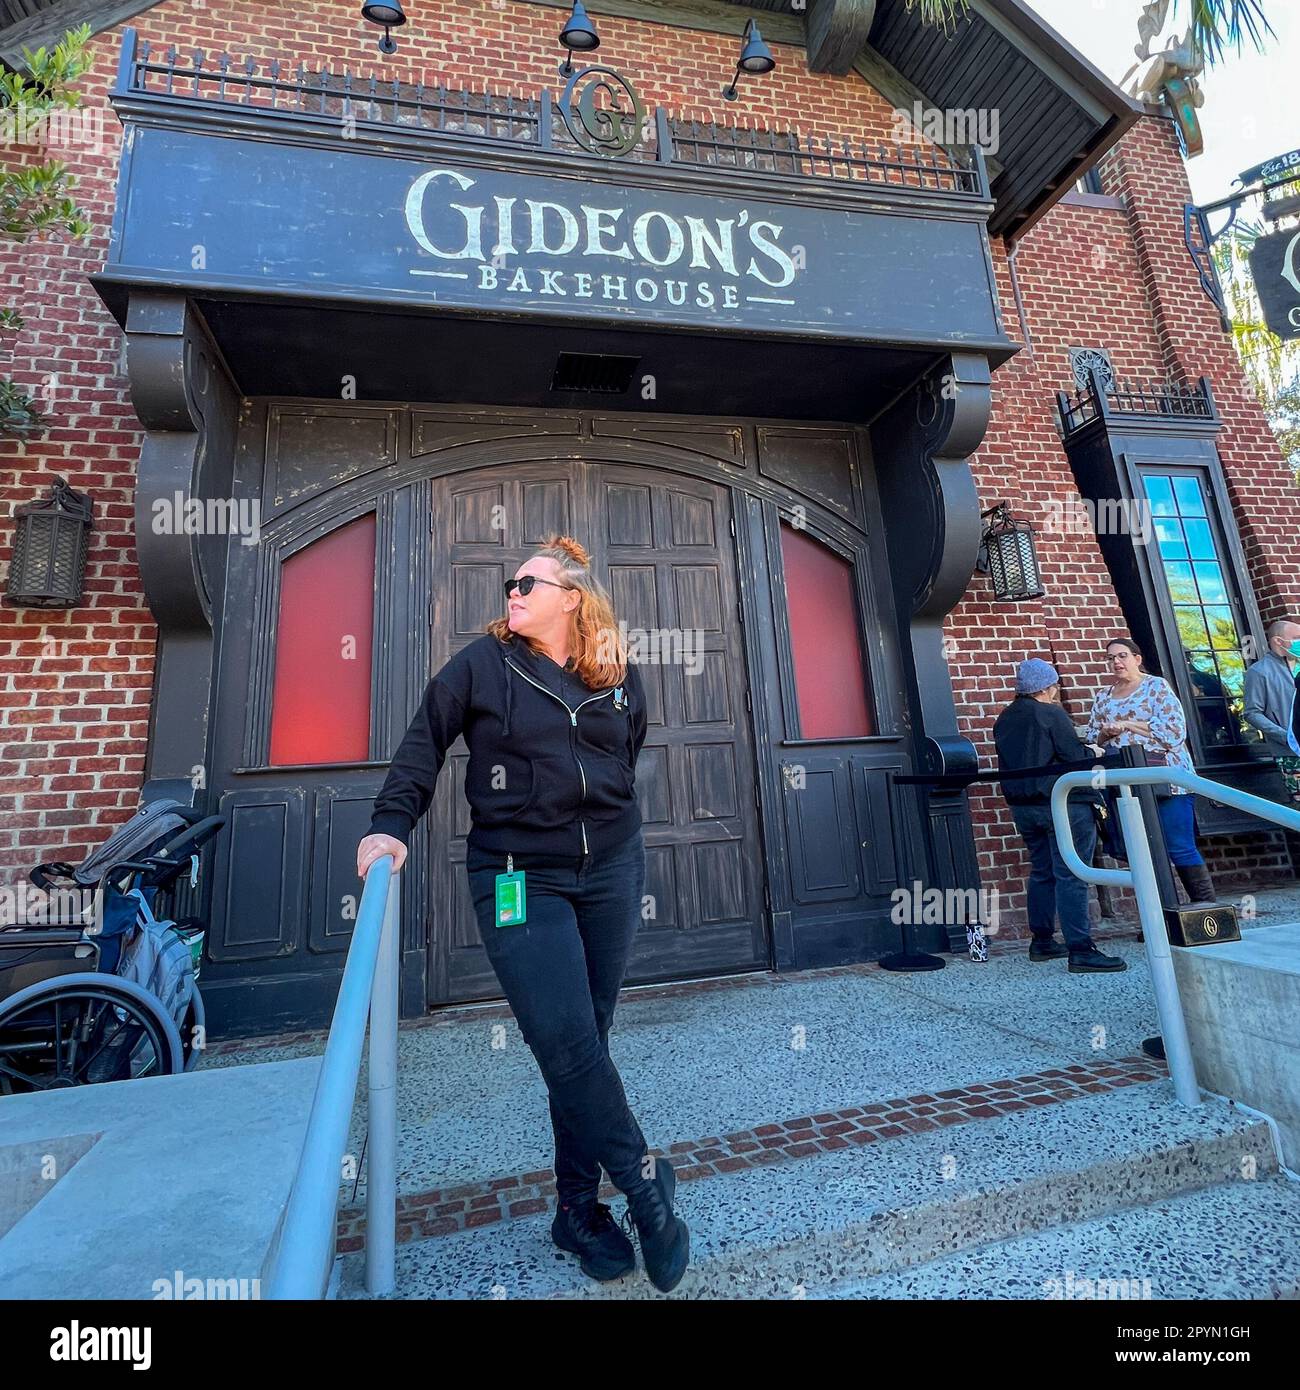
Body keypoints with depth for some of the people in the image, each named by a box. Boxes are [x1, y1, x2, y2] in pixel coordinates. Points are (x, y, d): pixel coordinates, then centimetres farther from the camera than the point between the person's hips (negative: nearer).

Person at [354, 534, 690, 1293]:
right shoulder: (483, 662, -2)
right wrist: (391, 824, -9)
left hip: (611, 869, 3)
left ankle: (579, 1208, 30)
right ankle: (645, 1183, 16)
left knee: (586, 1039, 10)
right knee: (567, 1042, -8)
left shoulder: (621, 677, 5)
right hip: (519, 876, -2)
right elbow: (425, 742, 0)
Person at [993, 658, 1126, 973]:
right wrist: (1095, 753, 4)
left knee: (1042, 872, 17)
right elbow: (1076, 757, -15)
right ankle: (1080, 951, -3)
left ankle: (1041, 941, 24)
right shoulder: (1051, 714, -12)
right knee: (1071, 877, -4)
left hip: (1022, 806, 7)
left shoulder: (1003, 719, 10)